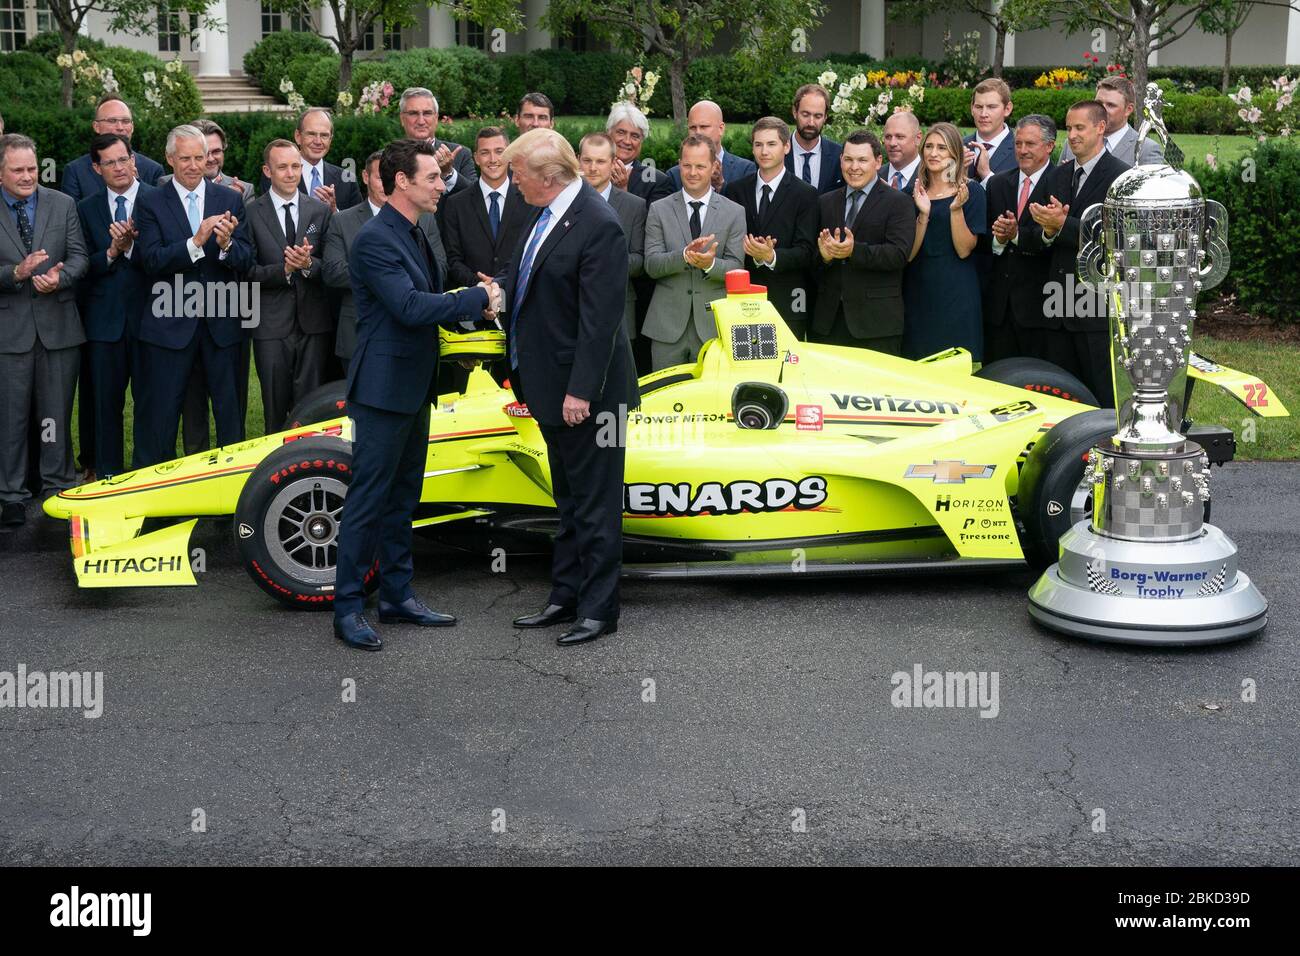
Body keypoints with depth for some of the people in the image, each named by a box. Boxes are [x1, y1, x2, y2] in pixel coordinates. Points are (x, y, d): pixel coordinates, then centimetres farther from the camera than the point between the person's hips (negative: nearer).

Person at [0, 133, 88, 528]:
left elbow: (79, 256, 2)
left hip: (58, 327, 2)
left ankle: (58, 489, 20)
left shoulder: (63, 205, 6)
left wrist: (59, 277, -17)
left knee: (56, 415, 9)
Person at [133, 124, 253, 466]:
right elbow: (150, 260, -13)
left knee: (229, 409, 9)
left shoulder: (230, 200, 5)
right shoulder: (150, 204, -1)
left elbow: (245, 260, -2)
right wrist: (196, 242, -25)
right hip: (170, 322, -2)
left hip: (221, 321, 2)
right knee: (163, 411, 6)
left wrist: (226, 245, -24)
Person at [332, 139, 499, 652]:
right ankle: (348, 607, 5)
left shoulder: (414, 234, 13)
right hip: (383, 389, -10)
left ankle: (397, 595, 25)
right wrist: (476, 298, -16)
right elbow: (409, 306, -25)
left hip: (413, 388, 10)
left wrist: (468, 306, -3)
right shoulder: (375, 239, -17)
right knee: (369, 498, -3)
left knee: (402, 495, 15)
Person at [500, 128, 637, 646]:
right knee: (568, 498, 18)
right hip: (551, 387, 9)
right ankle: (565, 597, 29)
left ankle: (598, 609, 12)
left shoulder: (599, 225, -21)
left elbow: (599, 319, -23)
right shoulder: (547, 214, 6)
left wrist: (581, 390, -23)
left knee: (594, 502, 2)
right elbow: (523, 283, 18)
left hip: (584, 390, -9)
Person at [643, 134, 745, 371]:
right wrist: (684, 254, -22)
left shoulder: (734, 212, 5)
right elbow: (651, 265, -3)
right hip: (668, 325, 0)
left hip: (713, 324, 0)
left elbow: (736, 268, -1)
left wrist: (710, 264, -22)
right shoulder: (659, 210, 5)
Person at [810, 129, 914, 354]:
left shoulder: (899, 202, -1)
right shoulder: (826, 202, 15)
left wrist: (854, 251, -25)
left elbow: (899, 254, -13)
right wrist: (824, 255, -13)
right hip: (829, 318, 4)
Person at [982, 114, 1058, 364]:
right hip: (999, 303, 5)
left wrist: (1017, 235, -23)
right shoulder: (997, 183, 13)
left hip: (1038, 303, -5)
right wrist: (997, 239, -11)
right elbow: (981, 238, 8)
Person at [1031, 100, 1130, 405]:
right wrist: (1048, 230, -10)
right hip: (1059, 304, 6)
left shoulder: (1121, 176, -6)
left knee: (1104, 398, -1)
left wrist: (1063, 225, -20)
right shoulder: (1057, 175, 15)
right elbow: (1045, 237, 12)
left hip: (1099, 305, -6)